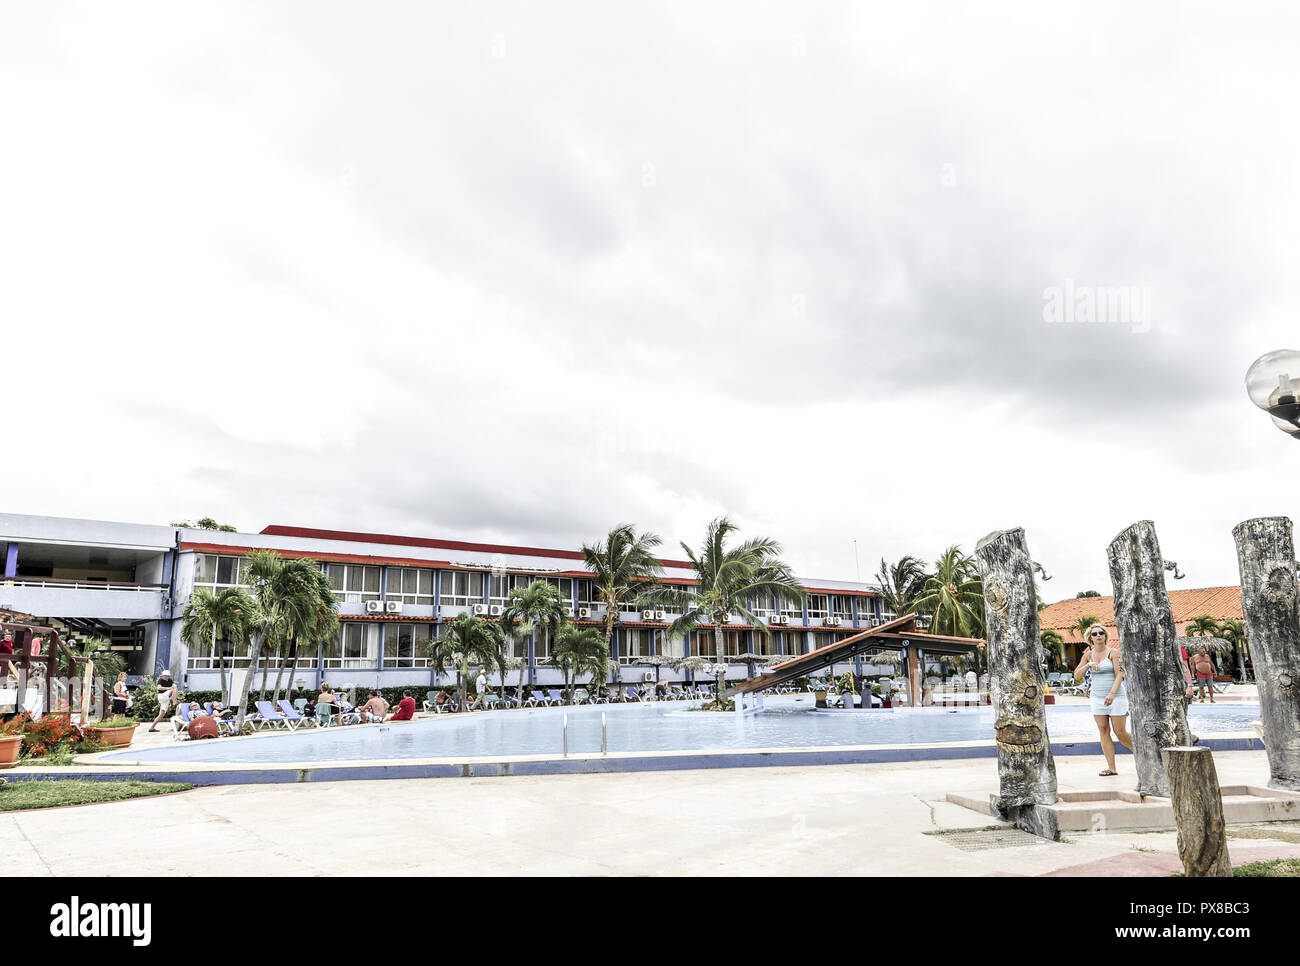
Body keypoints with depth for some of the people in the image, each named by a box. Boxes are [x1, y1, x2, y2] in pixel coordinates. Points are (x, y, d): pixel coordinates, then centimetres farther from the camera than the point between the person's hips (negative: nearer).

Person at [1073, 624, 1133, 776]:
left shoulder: (1113, 652, -5)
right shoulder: (1088, 655, 8)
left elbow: (1119, 674, -13)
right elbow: (1077, 676, 6)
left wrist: (1112, 693, -25)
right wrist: (1088, 664, -11)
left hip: (1116, 696, -4)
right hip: (1097, 697, 4)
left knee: (1120, 732, -4)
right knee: (1103, 731, 0)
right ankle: (1111, 768, 3)